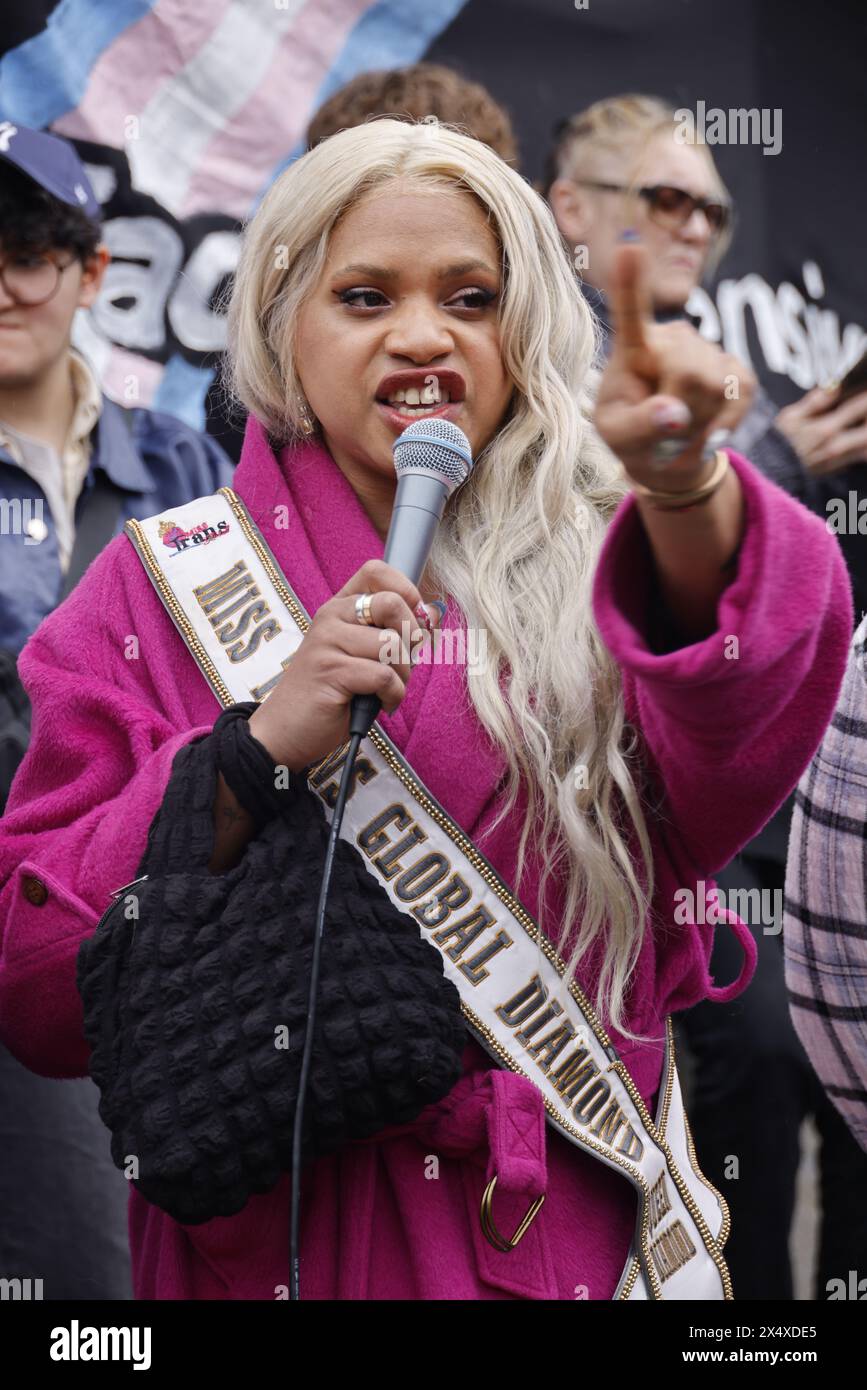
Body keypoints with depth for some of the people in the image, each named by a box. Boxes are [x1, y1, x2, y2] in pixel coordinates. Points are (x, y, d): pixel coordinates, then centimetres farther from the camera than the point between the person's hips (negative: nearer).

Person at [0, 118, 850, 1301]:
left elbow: (732, 756, -27)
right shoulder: (159, 591, -2)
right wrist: (254, 754, -21)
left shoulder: (604, 574, -3)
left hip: (571, 1236, 1)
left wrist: (687, 490, -45)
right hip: (277, 1236, 0)